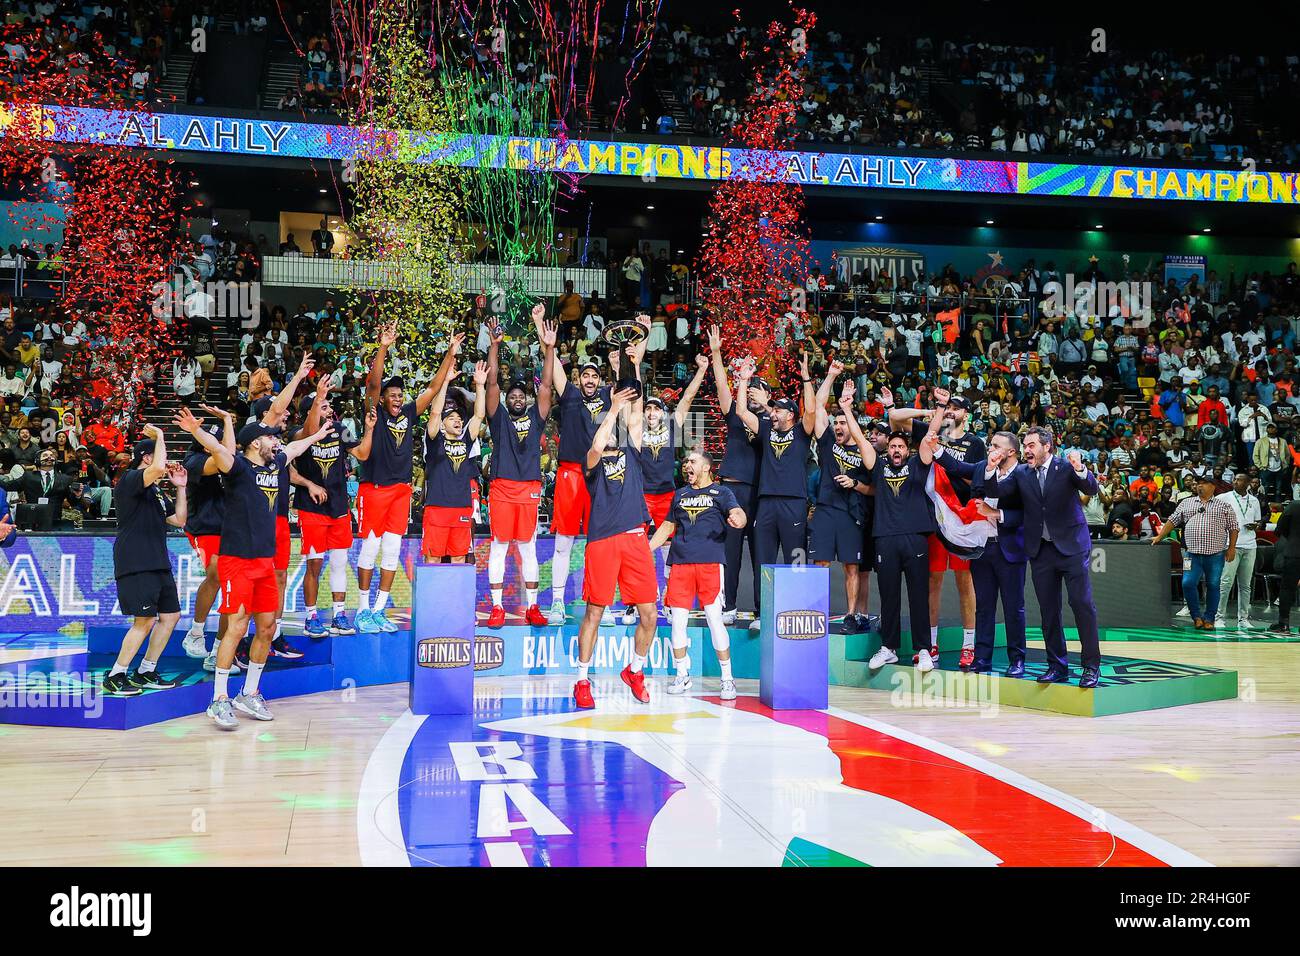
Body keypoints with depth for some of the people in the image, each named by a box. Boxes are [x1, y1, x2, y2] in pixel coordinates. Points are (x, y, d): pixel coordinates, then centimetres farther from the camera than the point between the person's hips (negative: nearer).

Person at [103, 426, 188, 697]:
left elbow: (179, 520, 22)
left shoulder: (156, 491, 23)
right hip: (135, 564, -10)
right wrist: (159, 436, -14)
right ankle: (115, 677, -3)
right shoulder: (129, 480, -7)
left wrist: (180, 487, 17)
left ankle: (145, 672, 19)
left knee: (170, 616, 10)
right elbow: (158, 468, -28)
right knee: (145, 621, -13)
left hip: (158, 563, 10)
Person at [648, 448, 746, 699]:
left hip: (710, 562, -4)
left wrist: (738, 519, -33)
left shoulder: (720, 492, 7)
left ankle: (727, 678, 0)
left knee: (714, 619, -8)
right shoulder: (680, 494, 20)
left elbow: (738, 513, -9)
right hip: (680, 562, 4)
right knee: (677, 620, 2)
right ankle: (682, 676, 15)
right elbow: (667, 526, 27)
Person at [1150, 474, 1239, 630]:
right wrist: (1159, 537, 7)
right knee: (1188, 584, -8)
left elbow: (1233, 527, 6)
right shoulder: (1186, 503, 14)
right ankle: (1196, 616, 7)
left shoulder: (1224, 506, 7)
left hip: (1215, 555, -1)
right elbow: (1172, 521, 15)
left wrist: (1232, 548, -1)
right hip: (1193, 554, 2)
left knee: (1213, 586, 3)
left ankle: (1209, 619, 14)